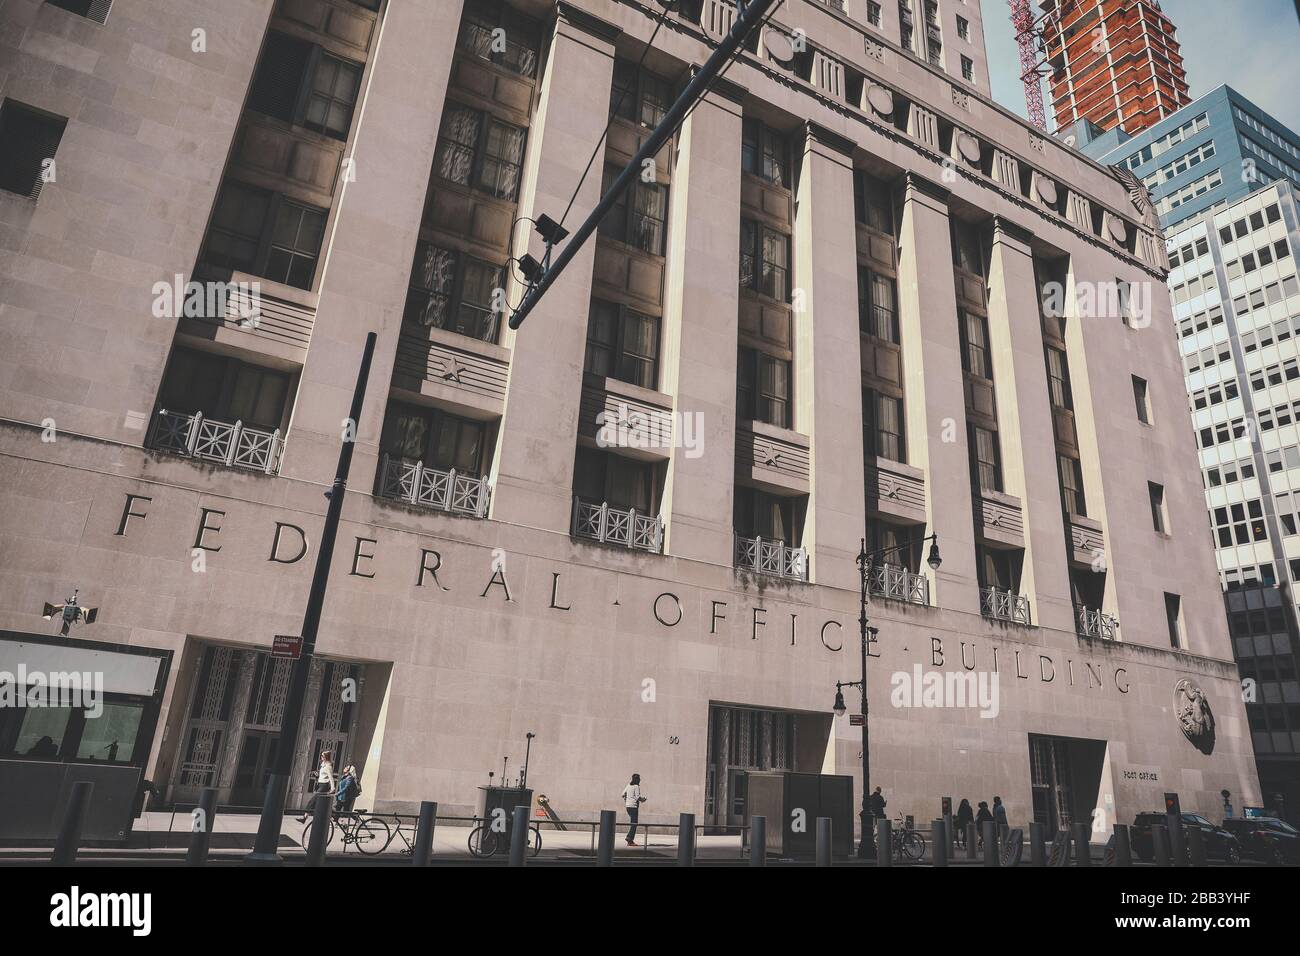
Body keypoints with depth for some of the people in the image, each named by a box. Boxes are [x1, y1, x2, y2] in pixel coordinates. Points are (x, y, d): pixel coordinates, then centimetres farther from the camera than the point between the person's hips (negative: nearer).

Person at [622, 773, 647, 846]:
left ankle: (629, 838, 13)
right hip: (634, 806, -8)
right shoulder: (636, 786, -10)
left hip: (628, 806, 8)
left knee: (633, 823, 16)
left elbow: (623, 794, 12)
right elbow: (637, 797, -16)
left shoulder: (628, 785, 11)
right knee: (634, 824, -3)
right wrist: (643, 800, 2)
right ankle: (630, 840, -6)